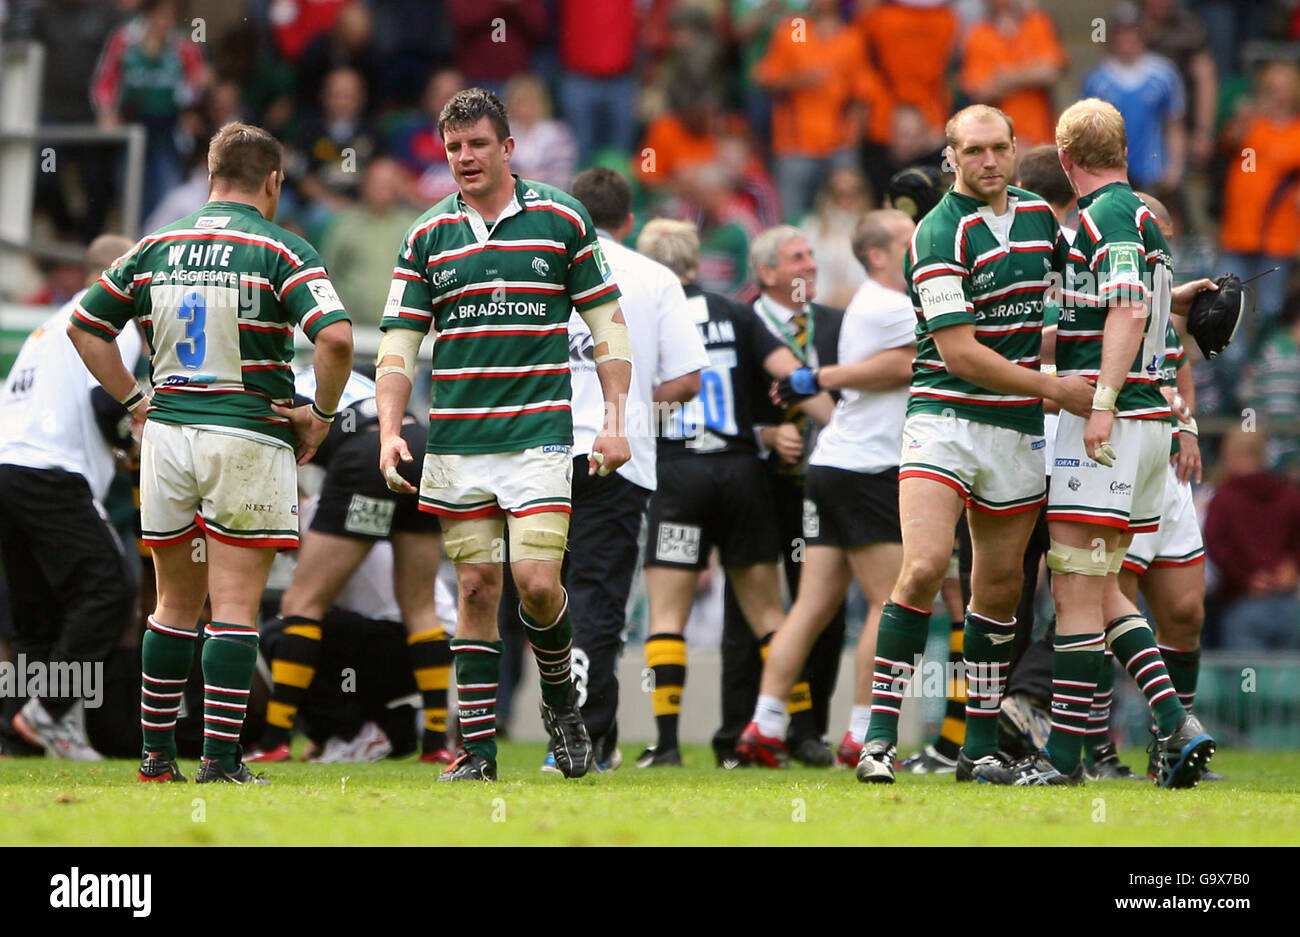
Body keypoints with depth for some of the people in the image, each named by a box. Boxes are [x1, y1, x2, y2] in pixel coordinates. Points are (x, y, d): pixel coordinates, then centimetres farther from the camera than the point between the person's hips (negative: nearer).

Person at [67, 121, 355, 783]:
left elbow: (84, 326, 14)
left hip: (166, 433, 4)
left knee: (175, 605, 14)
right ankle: (221, 756, -6)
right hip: (249, 439, -4)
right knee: (234, 606, -2)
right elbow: (335, 336, -19)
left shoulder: (155, 249, 8)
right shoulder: (281, 252, -7)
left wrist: (134, 401, 15)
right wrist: (320, 414, -5)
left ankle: (157, 753, 15)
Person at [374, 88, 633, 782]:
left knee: (537, 582, -13)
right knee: (476, 588, 2)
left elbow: (606, 321, 6)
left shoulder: (561, 219, 2)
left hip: (538, 435, -2)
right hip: (455, 442, 2)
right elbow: (399, 342, 7)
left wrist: (613, 420, -2)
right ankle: (477, 747, 7)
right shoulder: (427, 236, 6)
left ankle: (561, 699, 15)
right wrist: (390, 433, -6)